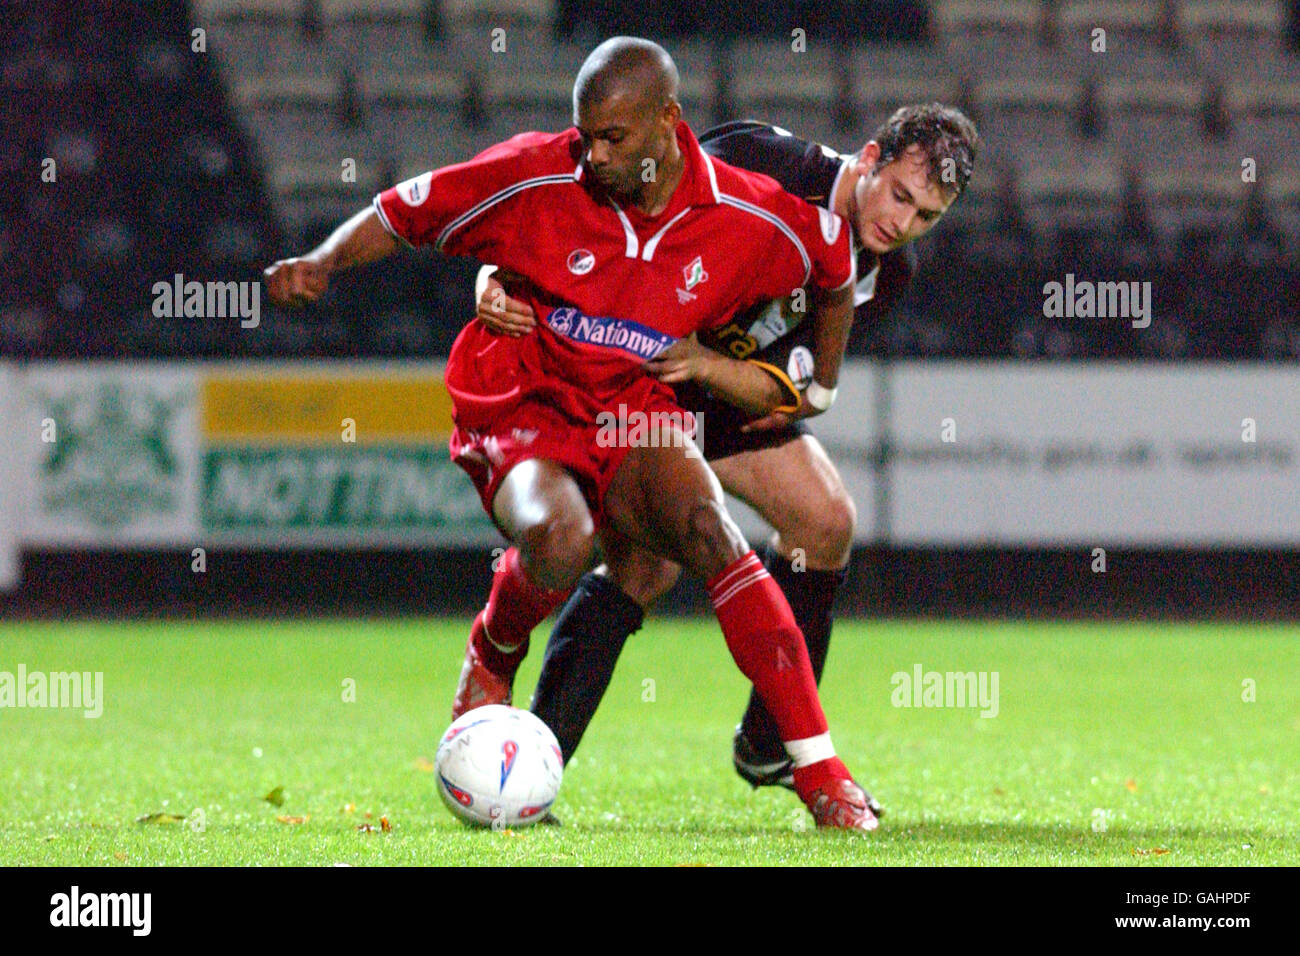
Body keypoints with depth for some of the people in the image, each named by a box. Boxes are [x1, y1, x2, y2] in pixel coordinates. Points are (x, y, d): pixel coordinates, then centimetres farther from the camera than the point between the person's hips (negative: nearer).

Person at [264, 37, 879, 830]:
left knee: (710, 529, -30)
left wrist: (817, 388, 19)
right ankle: (491, 658, 3)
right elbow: (404, 213, -1)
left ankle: (823, 776, -27)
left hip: (636, 419, 1)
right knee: (559, 540, -35)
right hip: (520, 414, -1)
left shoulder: (749, 218, -6)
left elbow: (837, 269, 14)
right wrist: (322, 263, -16)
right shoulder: (536, 178, -11)